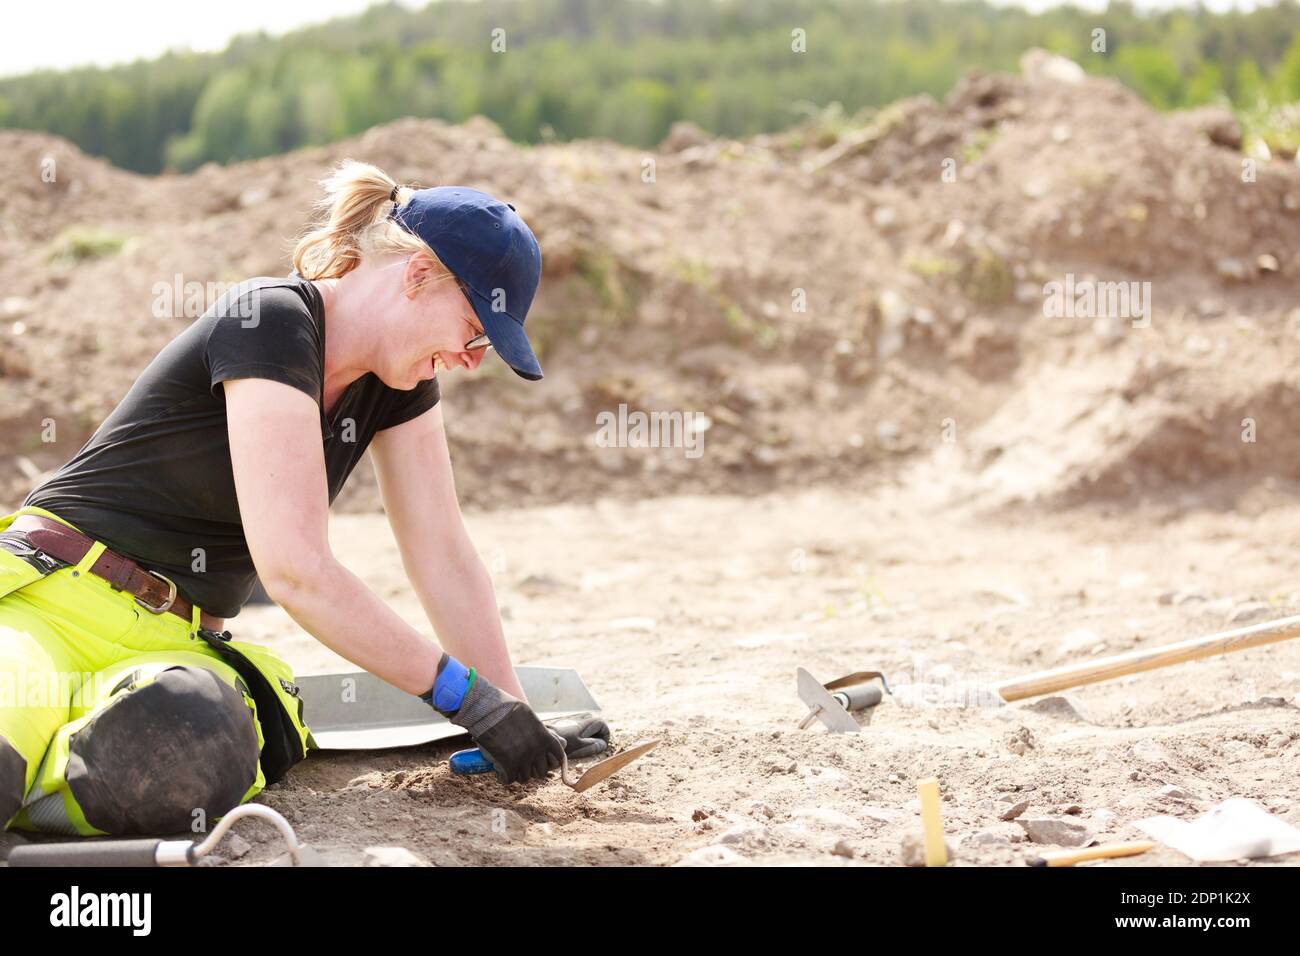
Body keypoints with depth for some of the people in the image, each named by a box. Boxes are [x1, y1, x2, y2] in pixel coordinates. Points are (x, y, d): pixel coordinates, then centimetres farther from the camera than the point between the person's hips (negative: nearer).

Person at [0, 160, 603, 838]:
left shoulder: (400, 384, 7)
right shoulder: (271, 321, -18)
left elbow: (445, 558, 8)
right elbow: (294, 568, -24)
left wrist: (514, 721, -1)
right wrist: (466, 694, -19)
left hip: (181, 642, 8)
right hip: (57, 603, -7)